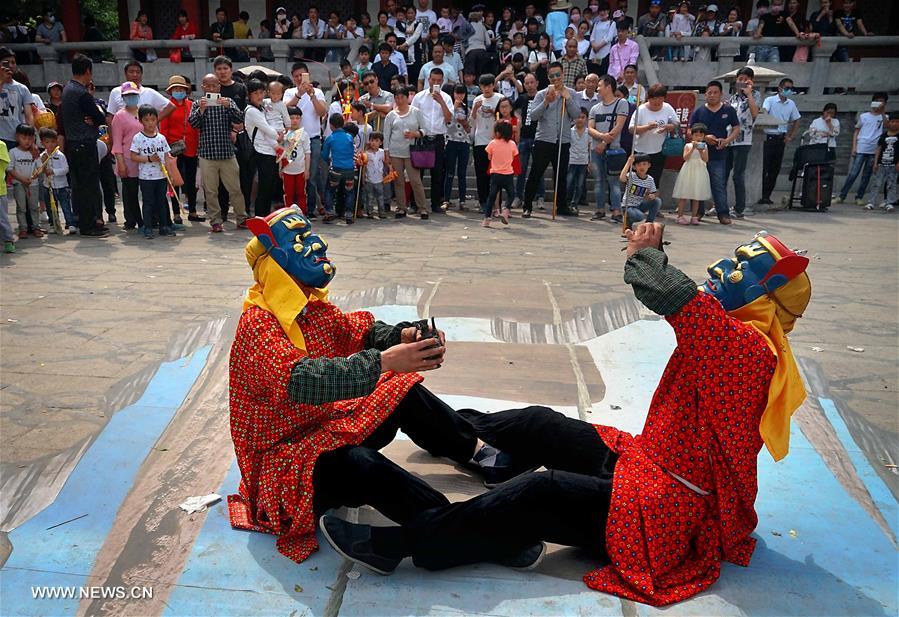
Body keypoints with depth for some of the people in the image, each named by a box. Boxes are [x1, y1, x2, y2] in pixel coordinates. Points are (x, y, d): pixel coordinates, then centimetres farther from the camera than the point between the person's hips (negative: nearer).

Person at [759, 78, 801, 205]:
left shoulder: (791, 104, 11)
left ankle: (767, 196, 13)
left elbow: (796, 121, 21)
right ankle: (762, 195, -4)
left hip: (781, 139, 5)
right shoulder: (770, 100, -4)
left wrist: (790, 137, 11)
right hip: (768, 137, -5)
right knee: (764, 167, -9)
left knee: (775, 169, 6)